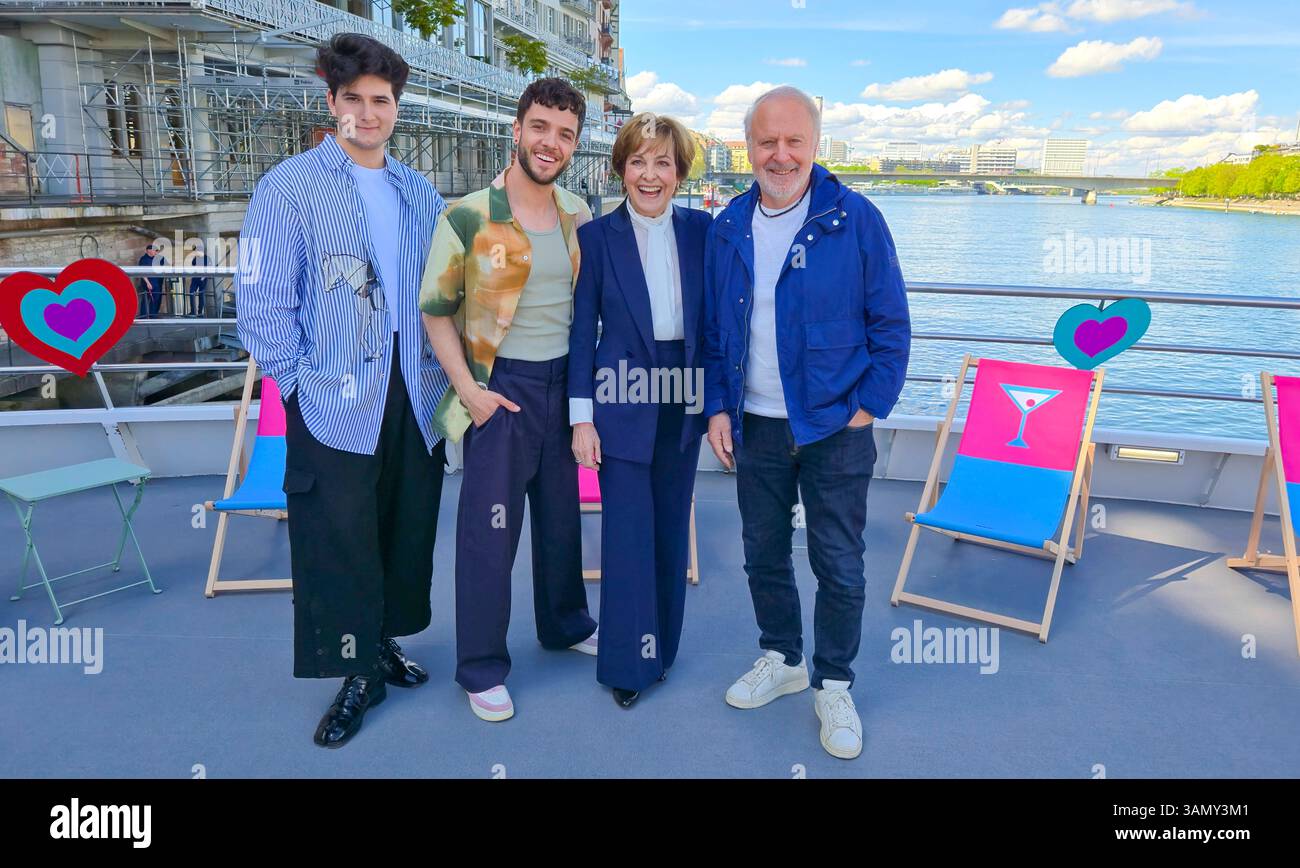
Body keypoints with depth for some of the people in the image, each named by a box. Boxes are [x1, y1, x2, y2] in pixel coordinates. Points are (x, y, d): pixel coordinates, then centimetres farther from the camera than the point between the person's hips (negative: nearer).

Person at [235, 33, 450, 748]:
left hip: (414, 399, 5)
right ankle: (357, 674, 18)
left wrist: (445, 370, 8)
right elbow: (260, 304, -6)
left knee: (407, 531, 13)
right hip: (334, 405, -5)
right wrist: (300, 382, -10)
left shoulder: (420, 195, 12)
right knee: (338, 546, 1)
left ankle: (384, 642, 34)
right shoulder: (290, 187, -4)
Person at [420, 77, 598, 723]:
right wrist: (468, 389, -14)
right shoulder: (468, 218, -11)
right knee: (488, 530, 1)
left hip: (565, 382, 5)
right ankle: (481, 668, 16)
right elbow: (435, 310, -7)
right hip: (501, 389, -5)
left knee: (562, 516, 18)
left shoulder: (578, 216, 4)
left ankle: (564, 623, 39)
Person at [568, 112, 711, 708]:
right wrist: (581, 417, -6)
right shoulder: (597, 236, -3)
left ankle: (662, 646, 30)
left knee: (671, 526, 12)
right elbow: (582, 329, -2)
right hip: (623, 401, -3)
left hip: (683, 399, 3)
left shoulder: (701, 230, 3)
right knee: (628, 533, -1)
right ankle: (626, 662, 15)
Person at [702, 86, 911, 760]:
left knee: (838, 565, 4)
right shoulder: (727, 228, 5)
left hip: (834, 426, -3)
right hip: (755, 427, 4)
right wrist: (717, 408, 2)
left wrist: (867, 408, -8)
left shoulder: (855, 220, -6)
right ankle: (782, 659, 37)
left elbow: (891, 325, -3)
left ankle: (834, 688, 23)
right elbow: (713, 330, 10)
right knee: (763, 553, 15)